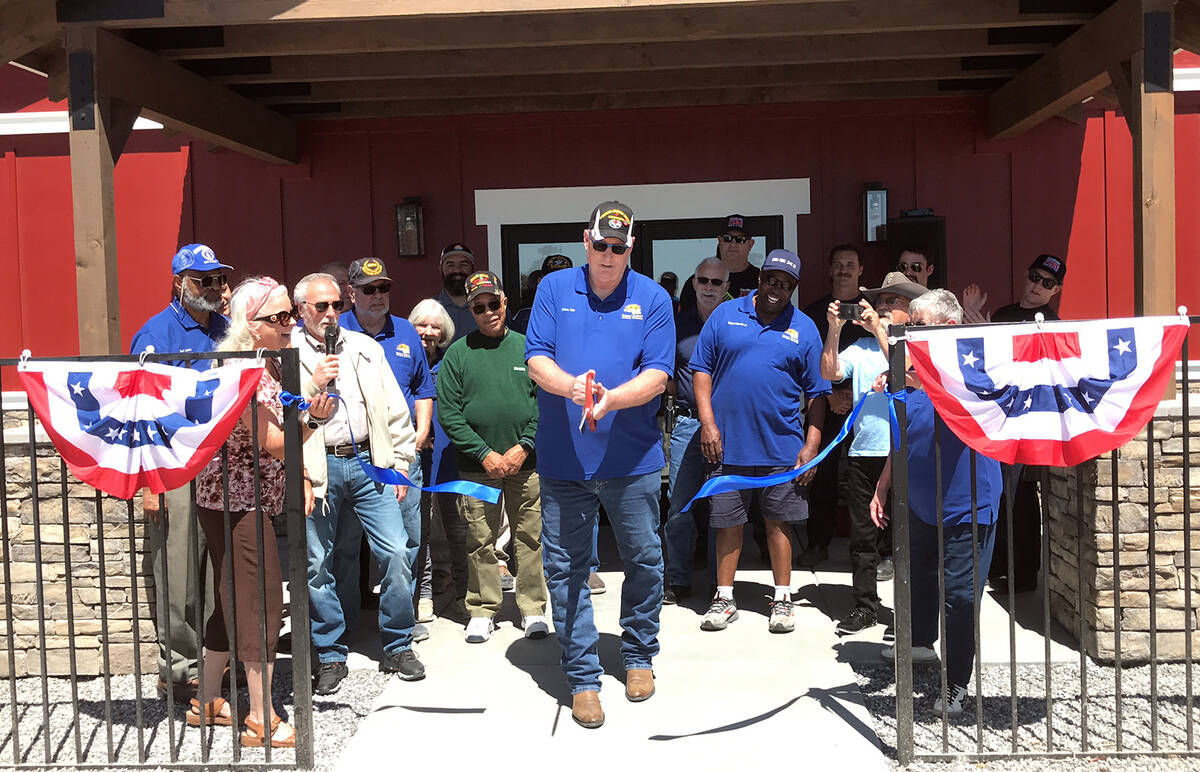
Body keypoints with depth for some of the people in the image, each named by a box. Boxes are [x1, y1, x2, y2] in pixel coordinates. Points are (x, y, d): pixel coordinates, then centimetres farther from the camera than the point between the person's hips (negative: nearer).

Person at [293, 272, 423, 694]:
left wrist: (400, 463, 9)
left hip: (368, 462, 2)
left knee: (397, 553, -4)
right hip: (318, 468, -2)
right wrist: (313, 384, -12)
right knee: (318, 564, 4)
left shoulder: (366, 348, 13)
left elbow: (395, 410, 14)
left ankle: (398, 647, 13)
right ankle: (330, 656, 19)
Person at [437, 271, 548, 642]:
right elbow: (448, 412, -2)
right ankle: (482, 611, 18)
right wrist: (485, 453, -9)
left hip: (526, 462, 1)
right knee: (480, 541, 5)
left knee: (530, 537, 5)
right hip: (477, 464, -1)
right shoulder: (458, 353, 3)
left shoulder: (527, 347, 6)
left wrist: (524, 447, -9)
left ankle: (533, 608, 18)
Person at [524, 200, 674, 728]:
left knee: (644, 560, 10)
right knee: (565, 568, 4)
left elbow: (657, 375, -5)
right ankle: (582, 677, 16)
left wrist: (612, 398, -24)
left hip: (632, 459, 0)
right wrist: (571, 385, -24)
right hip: (563, 459, 0)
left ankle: (639, 655, 33)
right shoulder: (554, 288, 4)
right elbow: (536, 360, -3)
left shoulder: (652, 298, 2)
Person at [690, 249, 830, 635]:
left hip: (782, 447, 0)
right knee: (727, 523, 7)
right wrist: (708, 423, -5)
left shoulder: (804, 329, 5)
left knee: (779, 522, 7)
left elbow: (817, 393, 5)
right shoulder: (725, 316, 4)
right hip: (728, 444, 0)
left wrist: (811, 445, -2)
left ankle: (781, 600, 20)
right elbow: (701, 370, 4)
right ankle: (724, 599, 19)